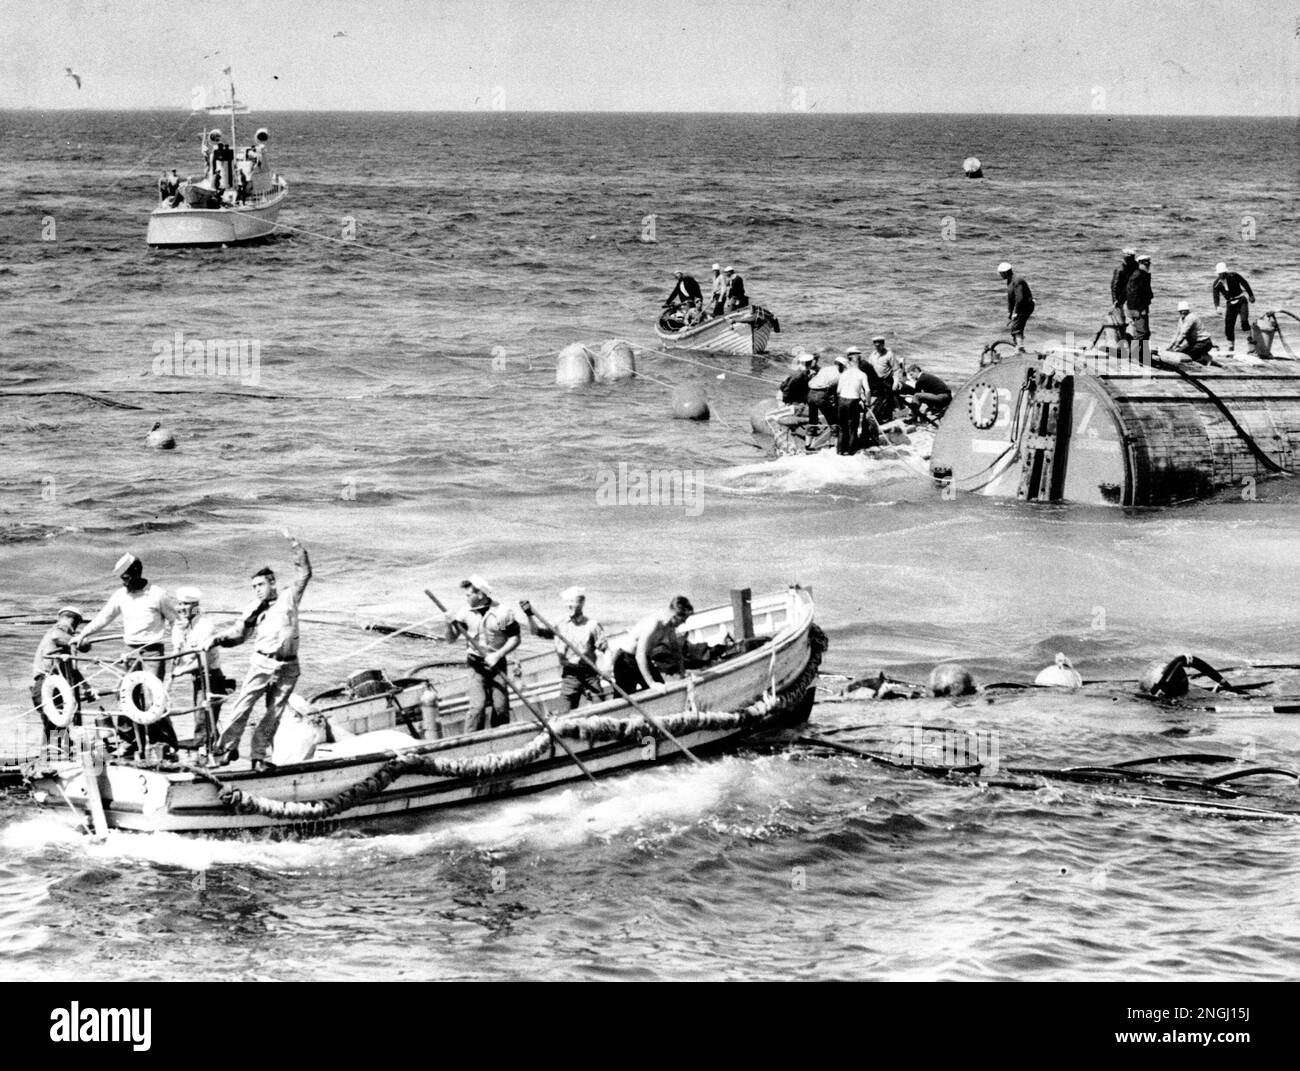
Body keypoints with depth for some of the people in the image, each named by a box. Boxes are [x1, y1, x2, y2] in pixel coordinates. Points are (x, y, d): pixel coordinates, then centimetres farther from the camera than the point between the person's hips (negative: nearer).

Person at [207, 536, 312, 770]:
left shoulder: (289, 598, 11)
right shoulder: (254, 610, 11)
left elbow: (304, 575, 10)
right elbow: (237, 634, 10)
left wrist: (297, 549, 1)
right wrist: (217, 639, -7)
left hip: (288, 668, 0)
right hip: (262, 664, 0)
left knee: (274, 714, 2)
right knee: (242, 705, -9)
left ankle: (258, 757, 9)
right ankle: (225, 748, -2)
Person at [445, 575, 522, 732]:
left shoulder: (503, 612, -7)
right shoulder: (464, 613, -4)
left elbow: (514, 639, -2)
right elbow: (450, 640, -1)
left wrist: (497, 655, -14)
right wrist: (449, 626, -23)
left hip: (497, 664, 0)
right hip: (475, 664, 0)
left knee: (501, 706, 1)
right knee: (478, 706, -13)